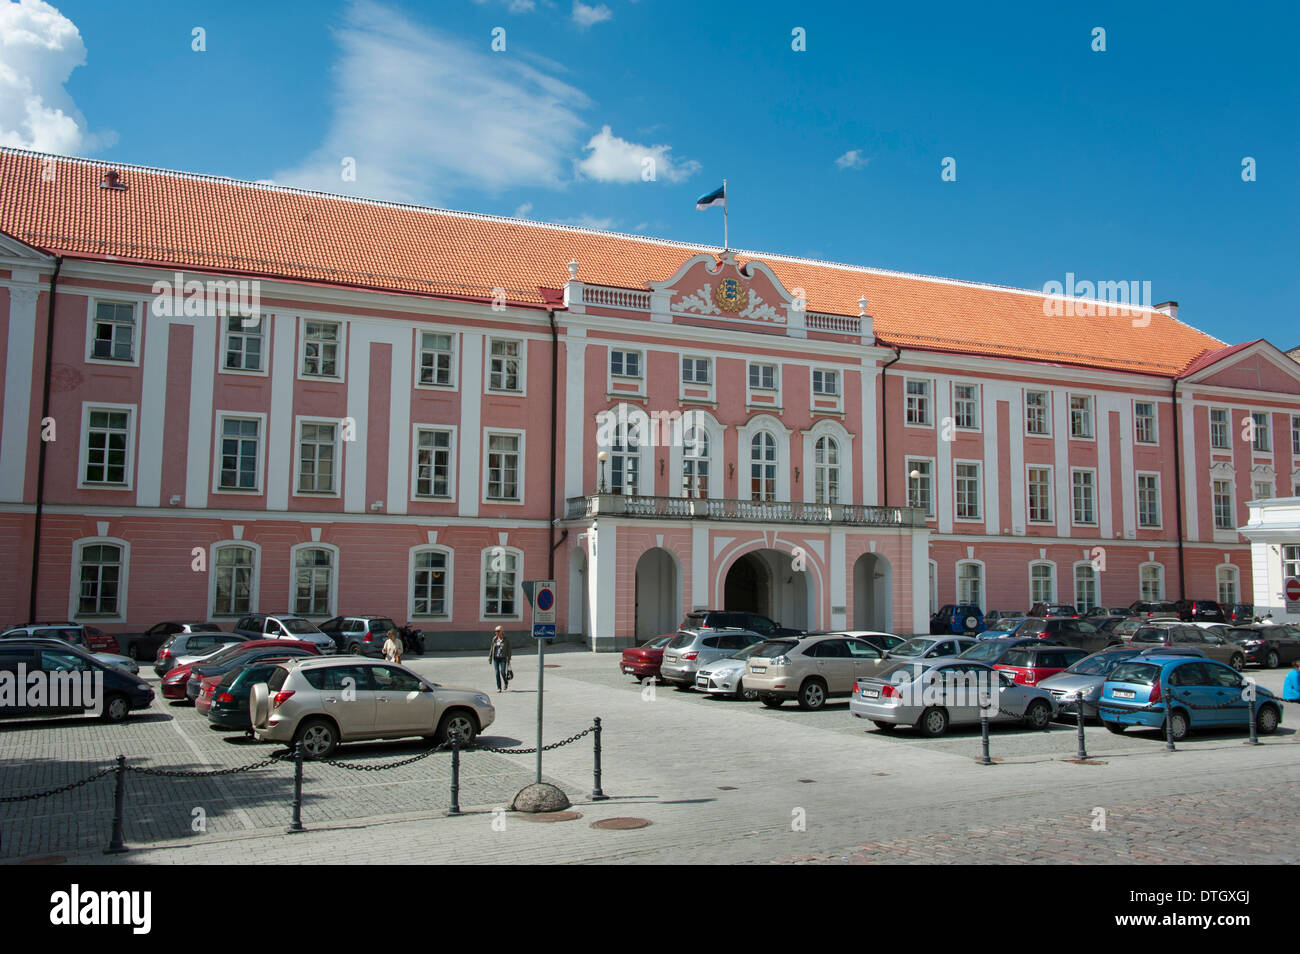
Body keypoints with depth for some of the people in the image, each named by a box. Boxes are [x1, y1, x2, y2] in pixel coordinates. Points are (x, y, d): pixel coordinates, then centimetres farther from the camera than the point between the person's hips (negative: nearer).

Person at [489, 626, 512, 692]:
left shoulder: (506, 640, -2)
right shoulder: (494, 639, 6)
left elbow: (508, 650, 0)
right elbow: (492, 648, 11)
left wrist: (509, 659, -5)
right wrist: (490, 657, 8)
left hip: (503, 658, -3)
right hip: (495, 658, 3)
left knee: (502, 672, -10)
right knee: (497, 673, -1)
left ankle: (506, 683, 21)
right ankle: (499, 688, 7)